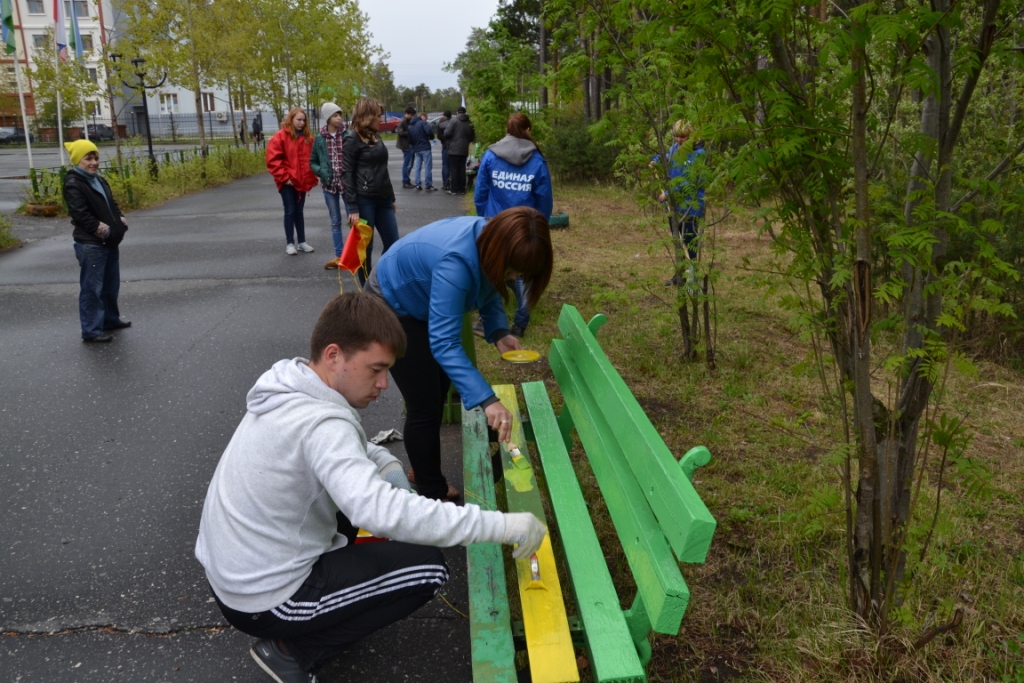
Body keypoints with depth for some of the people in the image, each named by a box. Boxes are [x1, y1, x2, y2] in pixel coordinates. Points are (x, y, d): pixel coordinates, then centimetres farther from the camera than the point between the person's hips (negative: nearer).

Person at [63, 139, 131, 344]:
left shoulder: (99, 180, 16)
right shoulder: (73, 184, -12)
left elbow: (111, 204, 21)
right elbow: (80, 214, -21)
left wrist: (120, 219, 3)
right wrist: (98, 227, -24)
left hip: (109, 241, 9)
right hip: (90, 244, -9)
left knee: (111, 285, 20)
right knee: (92, 288, -5)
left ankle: (111, 319, 36)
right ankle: (91, 331, 1)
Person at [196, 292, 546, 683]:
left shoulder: (287, 388, -1)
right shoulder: (320, 423, -30)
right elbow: (384, 513, -42)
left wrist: (387, 464, -2)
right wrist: (502, 525, -39)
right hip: (262, 600, -9)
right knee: (428, 568, -5)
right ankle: (293, 650, 1)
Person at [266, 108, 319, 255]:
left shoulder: (308, 137, 6)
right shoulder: (280, 136, -7)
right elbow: (272, 159, -11)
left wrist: (311, 177, 3)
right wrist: (284, 177, -13)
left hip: (302, 181, 4)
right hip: (288, 182, -4)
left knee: (299, 211, 12)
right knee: (290, 211, 0)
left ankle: (302, 242, 18)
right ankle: (290, 243, 8)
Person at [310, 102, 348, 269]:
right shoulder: (319, 138, 1)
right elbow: (312, 162, 11)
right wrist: (321, 171, -8)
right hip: (329, 185, 3)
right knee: (335, 222, 12)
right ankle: (339, 256, 22)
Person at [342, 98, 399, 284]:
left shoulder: (376, 137, 15)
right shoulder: (352, 140, -6)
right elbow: (347, 175, -11)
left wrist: (391, 197, 18)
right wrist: (353, 208, -17)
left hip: (382, 199, 7)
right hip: (363, 200, -7)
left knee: (393, 245, 7)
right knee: (365, 248, 2)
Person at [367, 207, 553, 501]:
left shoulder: (490, 240, -18)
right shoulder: (456, 261, -41)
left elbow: (489, 289, 1)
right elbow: (444, 342, -44)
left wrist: (499, 332, -16)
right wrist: (487, 400, -50)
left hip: (421, 302, 8)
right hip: (391, 306, -8)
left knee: (436, 393, 18)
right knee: (425, 406, -5)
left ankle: (424, 470, 38)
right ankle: (432, 496, 12)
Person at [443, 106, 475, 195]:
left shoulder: (454, 121, -8)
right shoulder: (469, 123, 8)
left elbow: (447, 134, -14)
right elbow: (472, 138, 12)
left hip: (454, 150, -5)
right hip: (464, 150, 5)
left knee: (454, 169, -2)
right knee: (462, 169, 9)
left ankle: (454, 189, -3)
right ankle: (462, 189, 10)